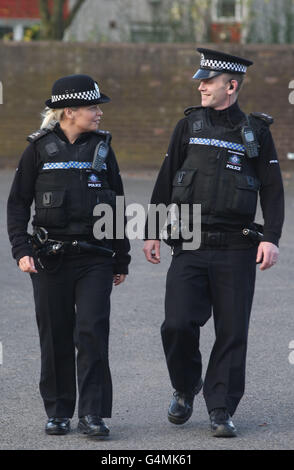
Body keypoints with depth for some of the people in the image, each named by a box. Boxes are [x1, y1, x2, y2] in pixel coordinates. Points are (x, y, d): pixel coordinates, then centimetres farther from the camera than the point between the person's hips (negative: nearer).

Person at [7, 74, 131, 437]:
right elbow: (18, 203, 3)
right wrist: (21, 250, -8)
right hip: (50, 258, -1)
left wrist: (121, 260, 14)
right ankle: (58, 412, 16)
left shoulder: (102, 147, 8)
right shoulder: (40, 148, 1)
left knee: (92, 331, -10)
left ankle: (92, 414, -6)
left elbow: (117, 205, 14)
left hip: (95, 257, 1)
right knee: (56, 337, 4)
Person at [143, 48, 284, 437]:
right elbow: (165, 182, 12)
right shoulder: (189, 125, 9)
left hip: (236, 250, -1)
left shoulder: (256, 131, 4)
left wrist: (271, 238, -9)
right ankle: (186, 388, 18)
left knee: (232, 333, 0)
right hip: (190, 247, 1)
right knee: (178, 325, -9)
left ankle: (221, 410, 10)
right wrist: (153, 233, 9)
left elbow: (273, 190, 3)